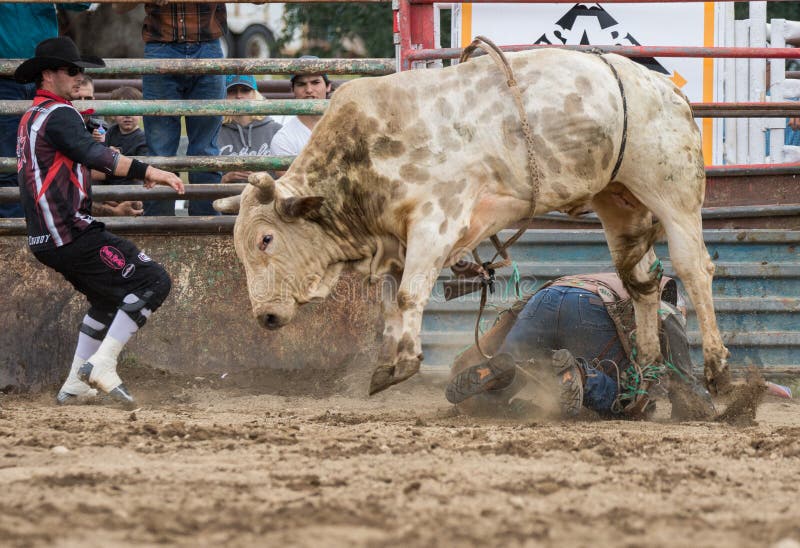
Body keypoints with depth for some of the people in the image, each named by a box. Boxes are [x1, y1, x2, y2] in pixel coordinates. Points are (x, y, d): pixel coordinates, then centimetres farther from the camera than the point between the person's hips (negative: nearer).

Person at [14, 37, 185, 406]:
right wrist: (147, 172, -40)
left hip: (46, 237, 10)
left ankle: (75, 386, 26)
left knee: (108, 298, 28)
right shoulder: (59, 115, -13)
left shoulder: (30, 118, 18)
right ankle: (102, 365, -16)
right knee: (152, 281, -13)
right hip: (73, 234, -10)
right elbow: (90, 154, -31)